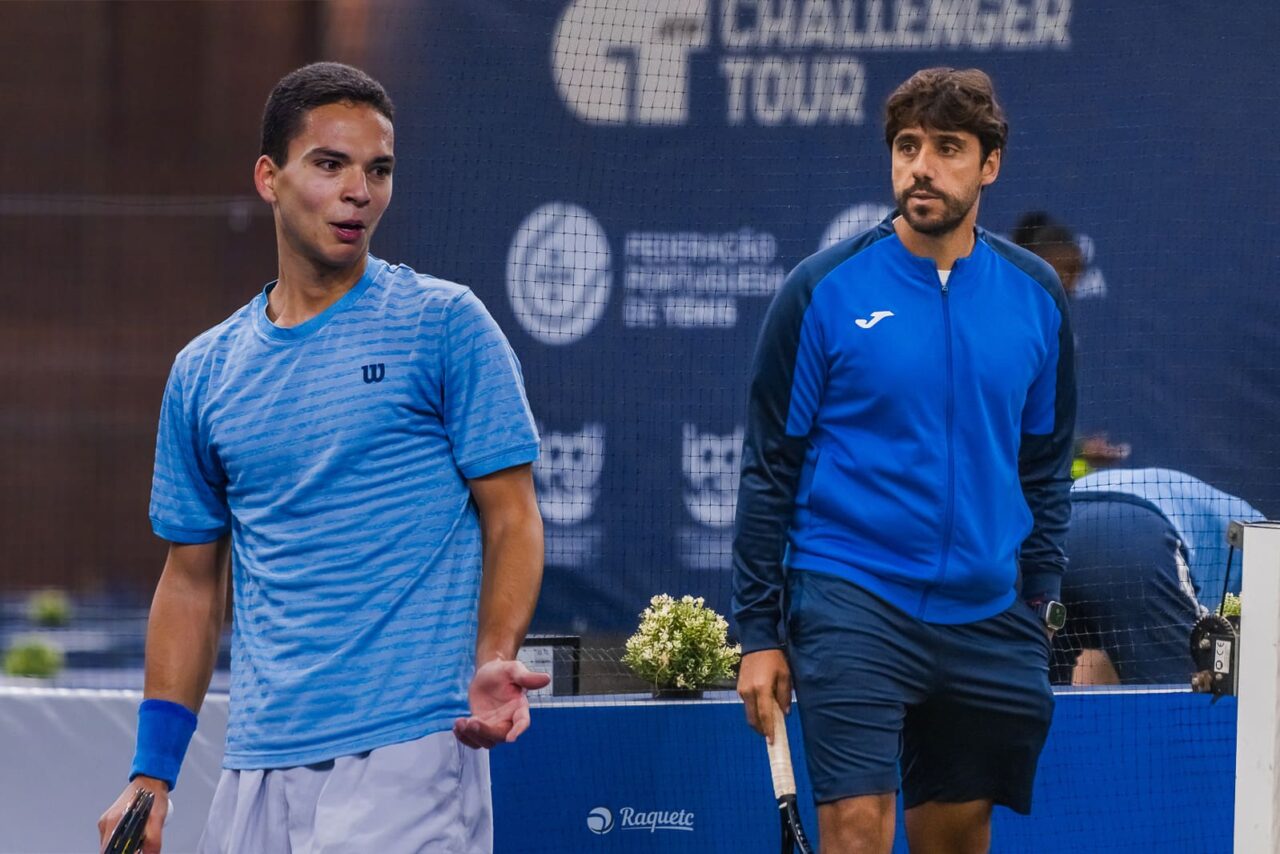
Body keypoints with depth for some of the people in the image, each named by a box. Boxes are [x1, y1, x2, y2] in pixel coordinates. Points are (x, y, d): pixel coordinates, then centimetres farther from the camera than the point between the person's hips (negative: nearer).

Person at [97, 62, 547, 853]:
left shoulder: (444, 325, 1)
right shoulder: (204, 372, 13)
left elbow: (512, 518, -1)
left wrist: (493, 663, -19)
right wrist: (151, 774, 10)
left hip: (407, 757, -4)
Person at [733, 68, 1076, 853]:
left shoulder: (1034, 295, 7)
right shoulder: (823, 291, -3)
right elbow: (770, 471, 0)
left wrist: (1040, 599, 9)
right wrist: (759, 632, -3)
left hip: (984, 615, 4)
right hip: (851, 602, -4)